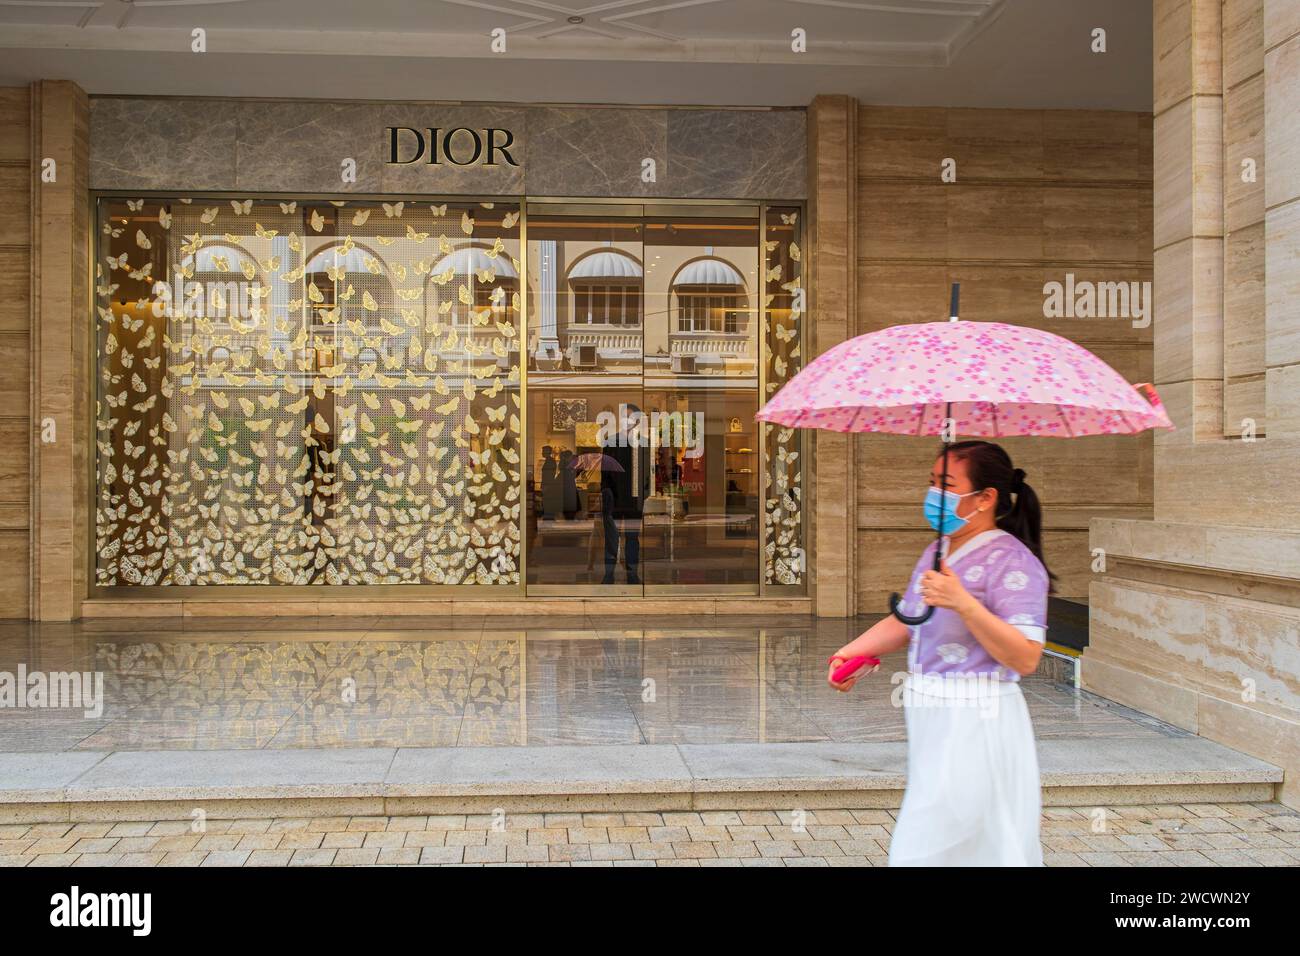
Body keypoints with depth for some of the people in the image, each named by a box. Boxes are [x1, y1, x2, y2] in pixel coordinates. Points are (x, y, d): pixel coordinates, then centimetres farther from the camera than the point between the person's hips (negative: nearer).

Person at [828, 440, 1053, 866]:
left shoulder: (1012, 560, -14)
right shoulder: (936, 551, 12)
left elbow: (1025, 659, -21)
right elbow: (906, 621, 18)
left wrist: (963, 604, -29)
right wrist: (851, 650, 4)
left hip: (975, 724, -8)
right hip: (931, 719, 8)